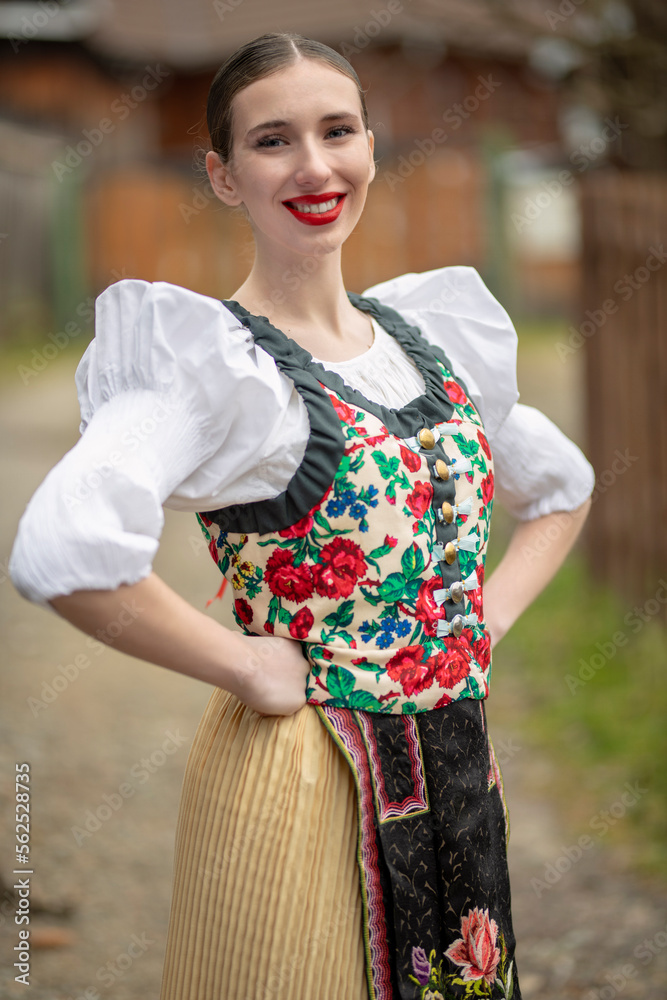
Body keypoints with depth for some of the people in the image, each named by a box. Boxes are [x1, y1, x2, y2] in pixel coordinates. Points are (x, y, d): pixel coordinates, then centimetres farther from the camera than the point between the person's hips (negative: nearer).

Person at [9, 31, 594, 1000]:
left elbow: (563, 485, 23)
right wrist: (246, 669, -20)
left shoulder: (432, 329, 7)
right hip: (298, 772, -6)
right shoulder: (214, 359, -14)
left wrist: (487, 620, 7)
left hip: (454, 763, 7)